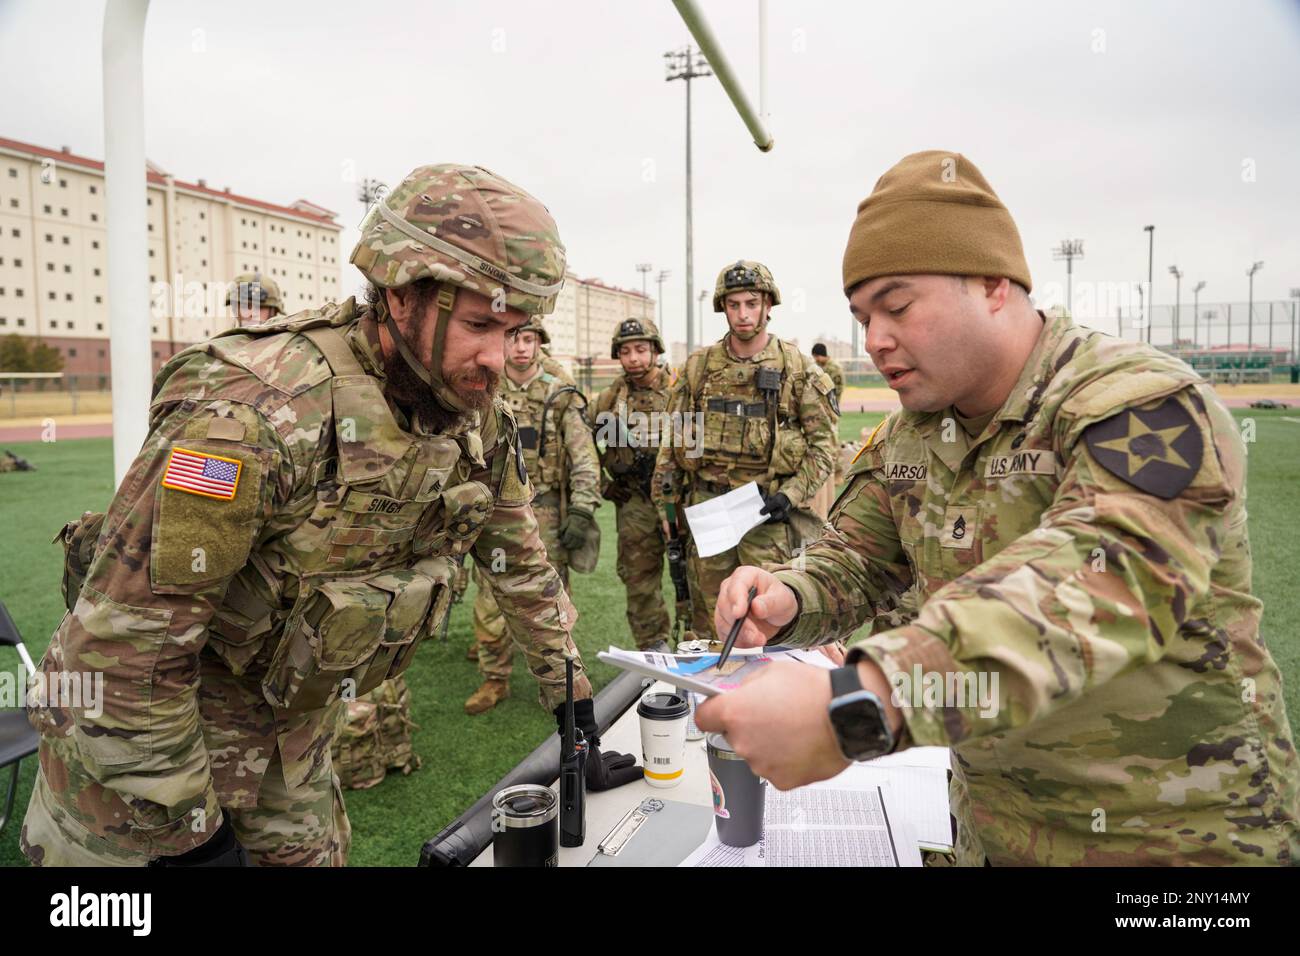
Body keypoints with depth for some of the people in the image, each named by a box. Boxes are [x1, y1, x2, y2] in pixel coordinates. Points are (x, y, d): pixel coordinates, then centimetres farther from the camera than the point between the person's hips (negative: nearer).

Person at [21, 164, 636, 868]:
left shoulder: (478, 419, -10)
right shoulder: (253, 412, -32)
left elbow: (523, 565, 4)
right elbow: (121, 641, -29)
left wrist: (574, 703, 7)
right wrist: (189, 831, -19)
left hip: (295, 719, 6)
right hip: (155, 725, -5)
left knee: (316, 852, 16)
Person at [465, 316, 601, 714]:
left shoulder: (560, 396, -1)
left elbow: (584, 458, -6)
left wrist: (582, 511, -15)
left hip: (544, 513, -2)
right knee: (491, 603, 7)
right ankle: (495, 681, 21)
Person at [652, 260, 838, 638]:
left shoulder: (797, 368, -2)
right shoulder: (699, 366, 7)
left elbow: (824, 442, -1)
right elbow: (674, 437, 11)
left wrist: (791, 495, -12)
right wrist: (666, 501, 7)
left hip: (767, 509, -3)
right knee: (707, 614, 12)